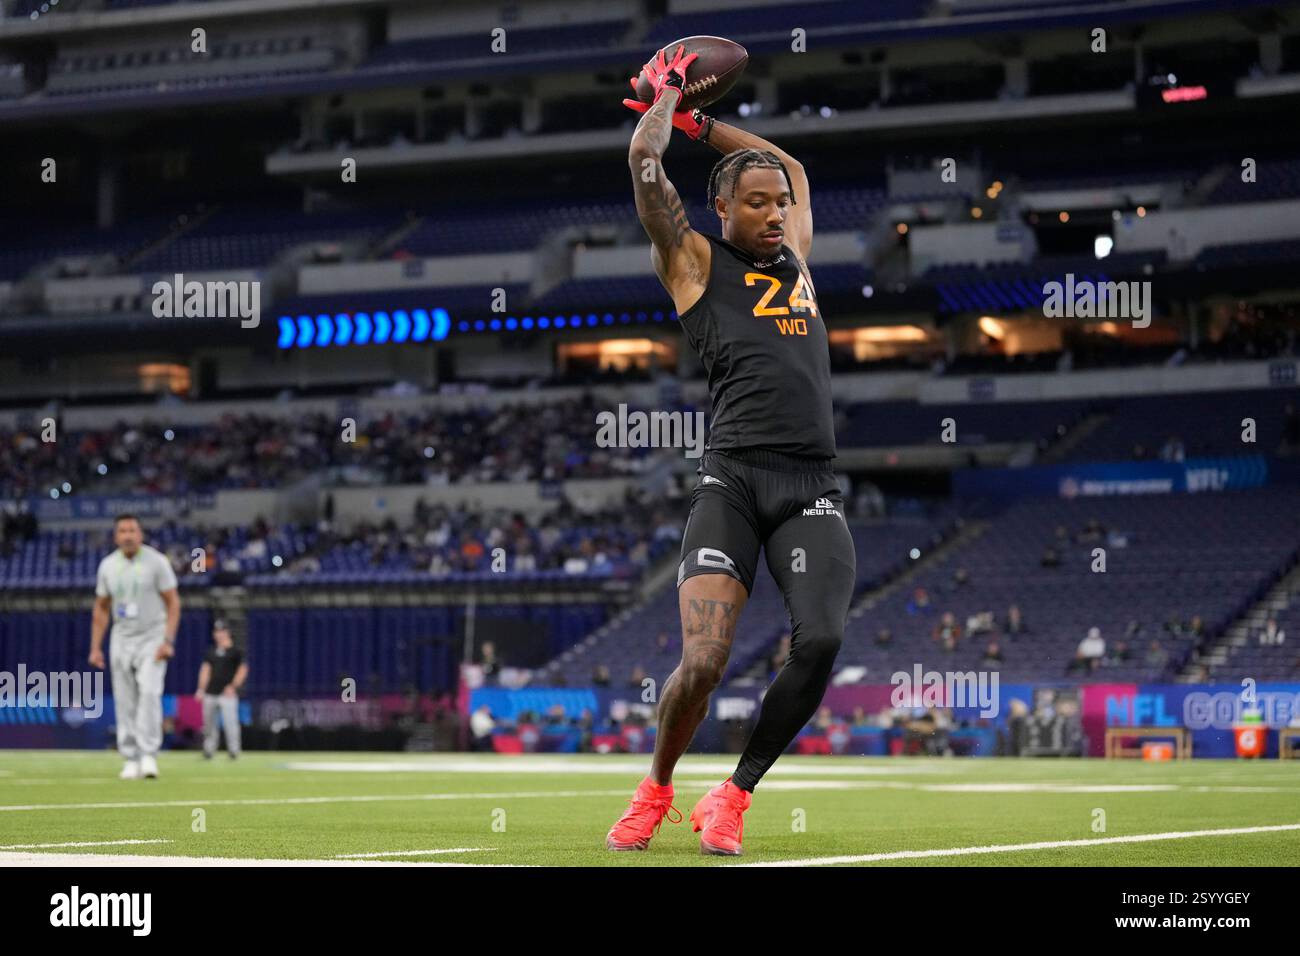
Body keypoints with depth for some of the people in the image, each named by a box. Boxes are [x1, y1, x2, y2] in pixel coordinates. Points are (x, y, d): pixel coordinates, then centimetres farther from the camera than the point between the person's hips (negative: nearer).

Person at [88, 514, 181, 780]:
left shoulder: (156, 562, -8)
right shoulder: (107, 566, 4)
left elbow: (173, 603, -8)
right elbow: (101, 609, 12)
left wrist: (168, 641, -17)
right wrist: (95, 647, 6)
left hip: (152, 637, -4)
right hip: (121, 639, 4)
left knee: (149, 691, -21)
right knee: (124, 701, 2)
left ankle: (148, 755, -21)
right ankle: (131, 760, 9)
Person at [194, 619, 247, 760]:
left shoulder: (235, 651, 1)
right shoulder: (211, 651, 16)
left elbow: (243, 669, -1)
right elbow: (205, 669, 15)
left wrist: (233, 686, -10)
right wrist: (201, 689, 6)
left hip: (227, 694, -5)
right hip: (210, 694, 5)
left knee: (230, 722, -13)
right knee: (208, 723, 5)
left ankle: (233, 751, -8)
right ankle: (208, 750, 14)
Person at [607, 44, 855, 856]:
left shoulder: (795, 257, 25)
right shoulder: (696, 262, 11)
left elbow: (793, 167, 40)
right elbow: (645, 162, 3)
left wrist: (700, 122, 37)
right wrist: (668, 94, 20)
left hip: (813, 488, 4)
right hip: (733, 480, -4)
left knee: (822, 640, -21)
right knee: (702, 664, -16)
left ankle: (734, 797, -3)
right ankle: (656, 790, 13)